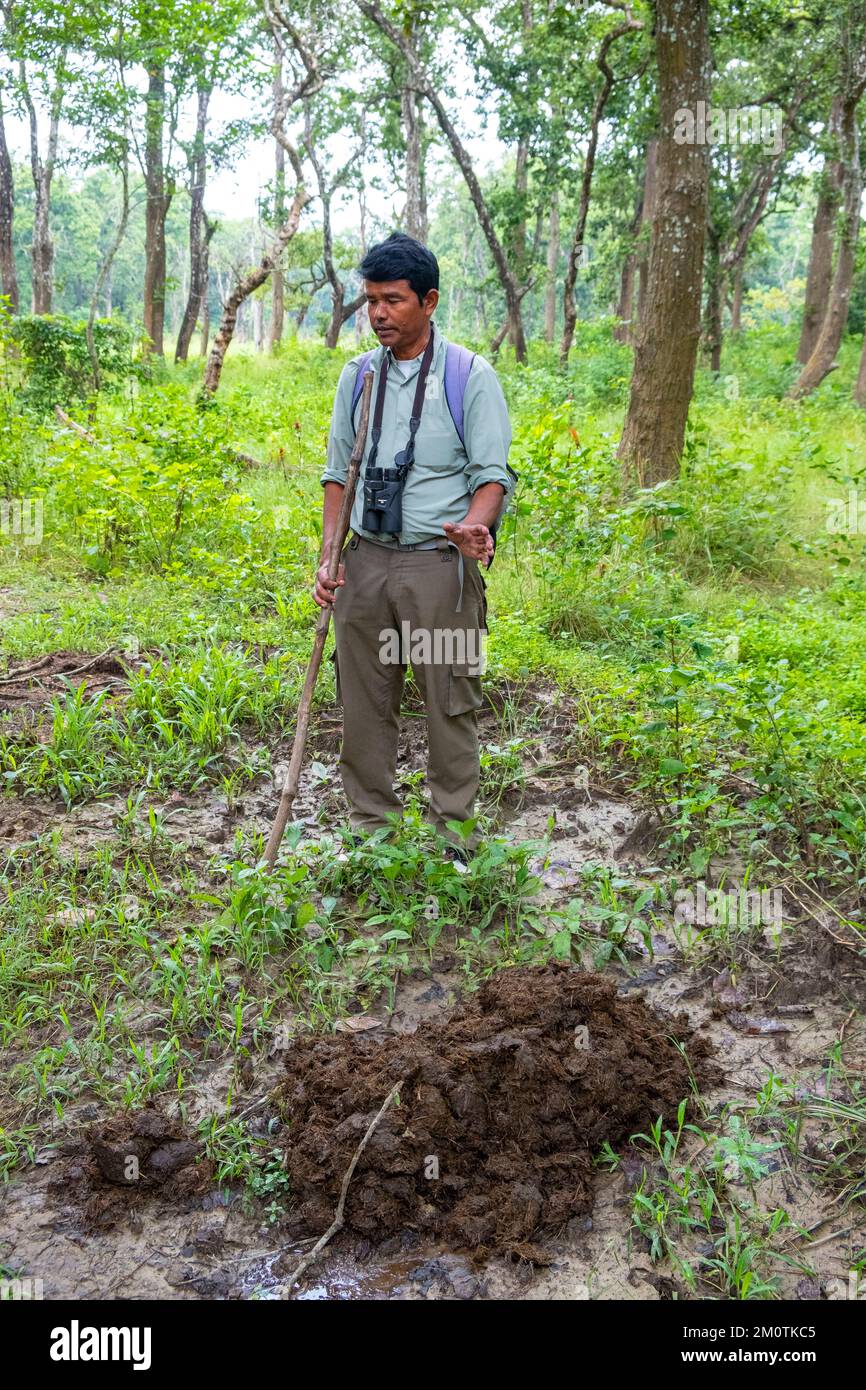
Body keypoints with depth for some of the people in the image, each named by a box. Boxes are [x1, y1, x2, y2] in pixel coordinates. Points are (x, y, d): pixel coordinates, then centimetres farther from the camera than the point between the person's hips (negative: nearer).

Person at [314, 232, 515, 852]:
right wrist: (328, 556, 5)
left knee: (450, 701, 1)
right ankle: (370, 823, 22)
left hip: (439, 563, -4)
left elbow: (492, 473, -5)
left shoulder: (470, 376, -2)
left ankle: (451, 831, 14)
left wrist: (475, 525, -26)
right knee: (364, 701, 9)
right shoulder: (358, 375, 12)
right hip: (366, 560, 5)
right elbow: (338, 474, 15)